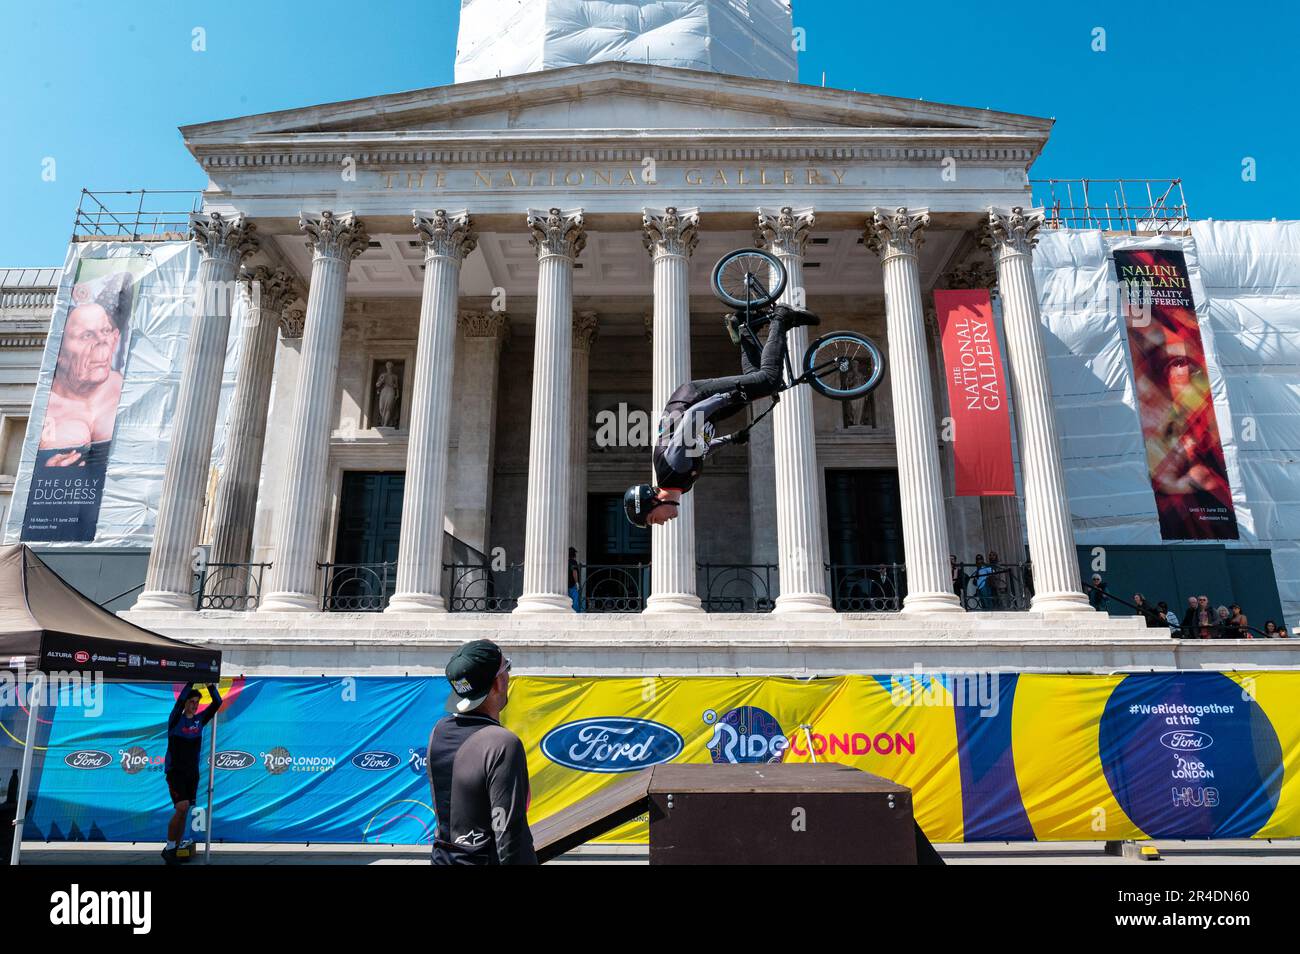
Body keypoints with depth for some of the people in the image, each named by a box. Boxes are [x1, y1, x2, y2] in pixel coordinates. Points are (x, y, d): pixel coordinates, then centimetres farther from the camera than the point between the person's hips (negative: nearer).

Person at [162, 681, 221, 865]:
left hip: (192, 773, 5)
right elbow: (180, 700, -24)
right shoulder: (175, 720, -6)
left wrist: (210, 685, -14)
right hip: (175, 772, -5)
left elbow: (217, 703, -4)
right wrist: (191, 682, -25)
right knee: (182, 808, -16)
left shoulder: (200, 720, 5)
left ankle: (177, 846, 19)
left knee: (184, 811, 9)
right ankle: (169, 848, -4)